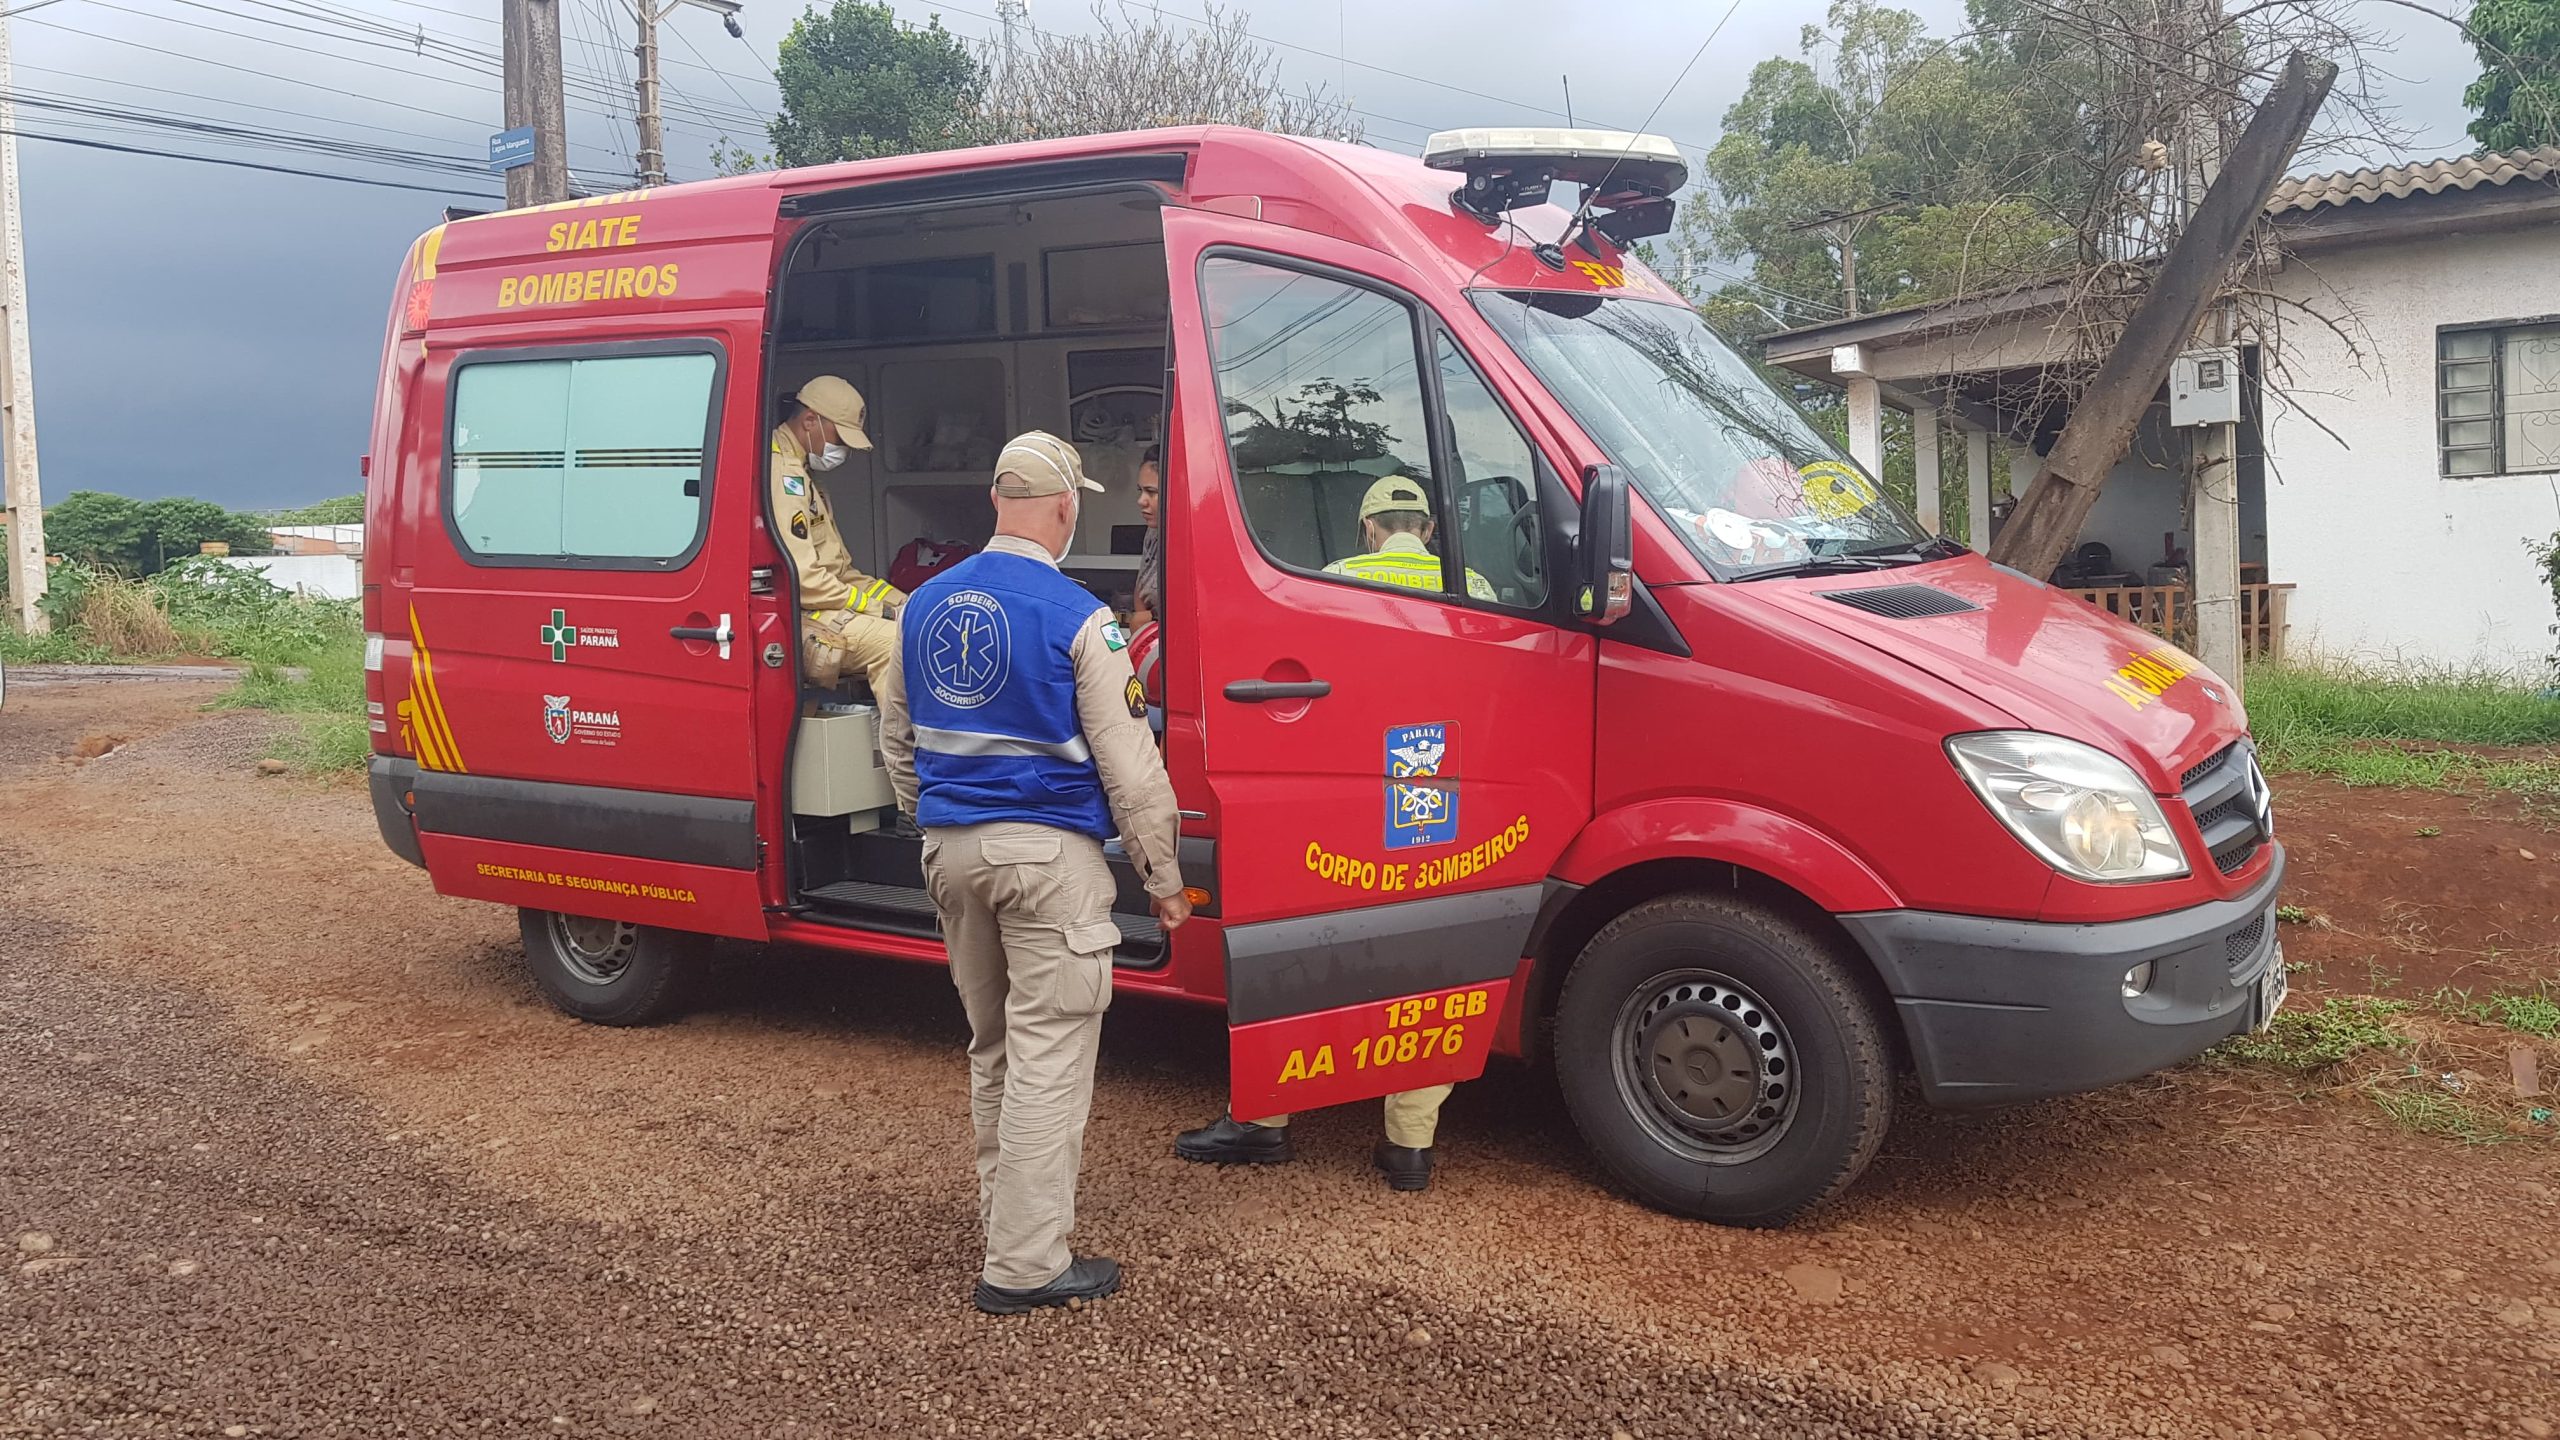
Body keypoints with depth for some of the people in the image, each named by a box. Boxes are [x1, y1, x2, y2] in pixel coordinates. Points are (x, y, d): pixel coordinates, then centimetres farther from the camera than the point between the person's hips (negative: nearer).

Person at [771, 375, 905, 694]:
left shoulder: (801, 474, 22)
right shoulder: (779, 472, -13)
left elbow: (839, 569, 22)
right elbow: (800, 579, -22)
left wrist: (904, 604, 8)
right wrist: (878, 609, -14)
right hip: (795, 618, -11)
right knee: (892, 639, -29)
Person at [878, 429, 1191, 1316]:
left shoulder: (924, 606, 8)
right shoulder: (1075, 617, -11)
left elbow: (896, 740, 17)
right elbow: (1128, 766, -10)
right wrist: (1163, 880, -1)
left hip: (949, 849, 7)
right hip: (1047, 853, -7)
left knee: (993, 1047, 20)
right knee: (1048, 1057, -1)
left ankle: (1006, 1210, 32)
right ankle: (1024, 1265, 2)